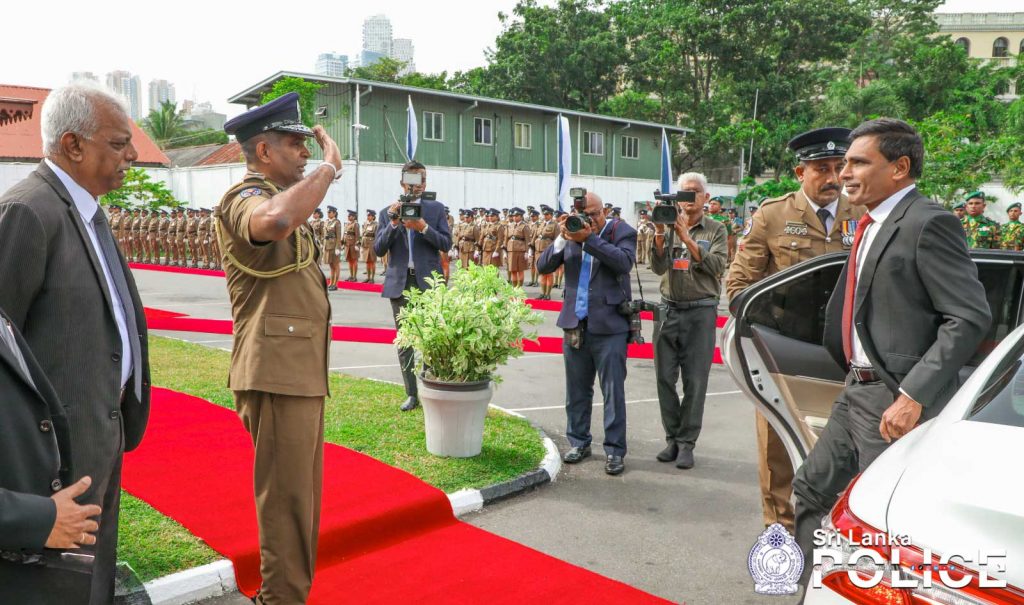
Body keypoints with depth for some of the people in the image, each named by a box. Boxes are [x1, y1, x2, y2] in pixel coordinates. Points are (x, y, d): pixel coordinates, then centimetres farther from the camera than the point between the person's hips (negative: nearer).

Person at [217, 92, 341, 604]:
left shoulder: (276, 196, 21)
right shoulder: (244, 198, -12)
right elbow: (274, 221, -39)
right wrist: (330, 165, -27)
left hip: (301, 369, 10)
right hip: (279, 372, -10)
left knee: (300, 495, 17)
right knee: (286, 499, -3)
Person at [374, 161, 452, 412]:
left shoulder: (436, 208, 6)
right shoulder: (388, 212, 8)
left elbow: (446, 243, -2)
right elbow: (379, 249, 1)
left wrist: (423, 227, -16)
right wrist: (393, 223, -13)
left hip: (428, 282, -2)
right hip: (400, 283, 2)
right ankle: (412, 394, 14)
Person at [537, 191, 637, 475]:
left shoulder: (622, 231, -2)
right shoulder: (572, 231, 6)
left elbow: (625, 262, -21)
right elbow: (543, 267, 2)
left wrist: (589, 238, -23)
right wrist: (562, 239, -13)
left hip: (609, 325, -4)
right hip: (575, 324, 4)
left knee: (613, 391, 1)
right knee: (577, 389, 14)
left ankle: (614, 450, 11)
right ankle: (578, 442, 28)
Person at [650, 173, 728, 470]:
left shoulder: (716, 229, 3)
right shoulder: (669, 226, 8)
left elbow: (716, 266, -13)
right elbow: (658, 267, -4)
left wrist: (687, 238, -18)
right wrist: (659, 233, -16)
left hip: (701, 312, -2)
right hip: (669, 309, 3)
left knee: (695, 381, 0)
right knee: (665, 378, 5)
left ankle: (686, 442, 9)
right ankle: (672, 437, 19)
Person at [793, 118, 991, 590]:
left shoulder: (928, 223, -14)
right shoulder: (871, 226, 13)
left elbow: (970, 317, -19)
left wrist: (913, 395, -23)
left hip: (897, 400, -9)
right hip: (857, 391, 9)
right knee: (813, 487, 15)